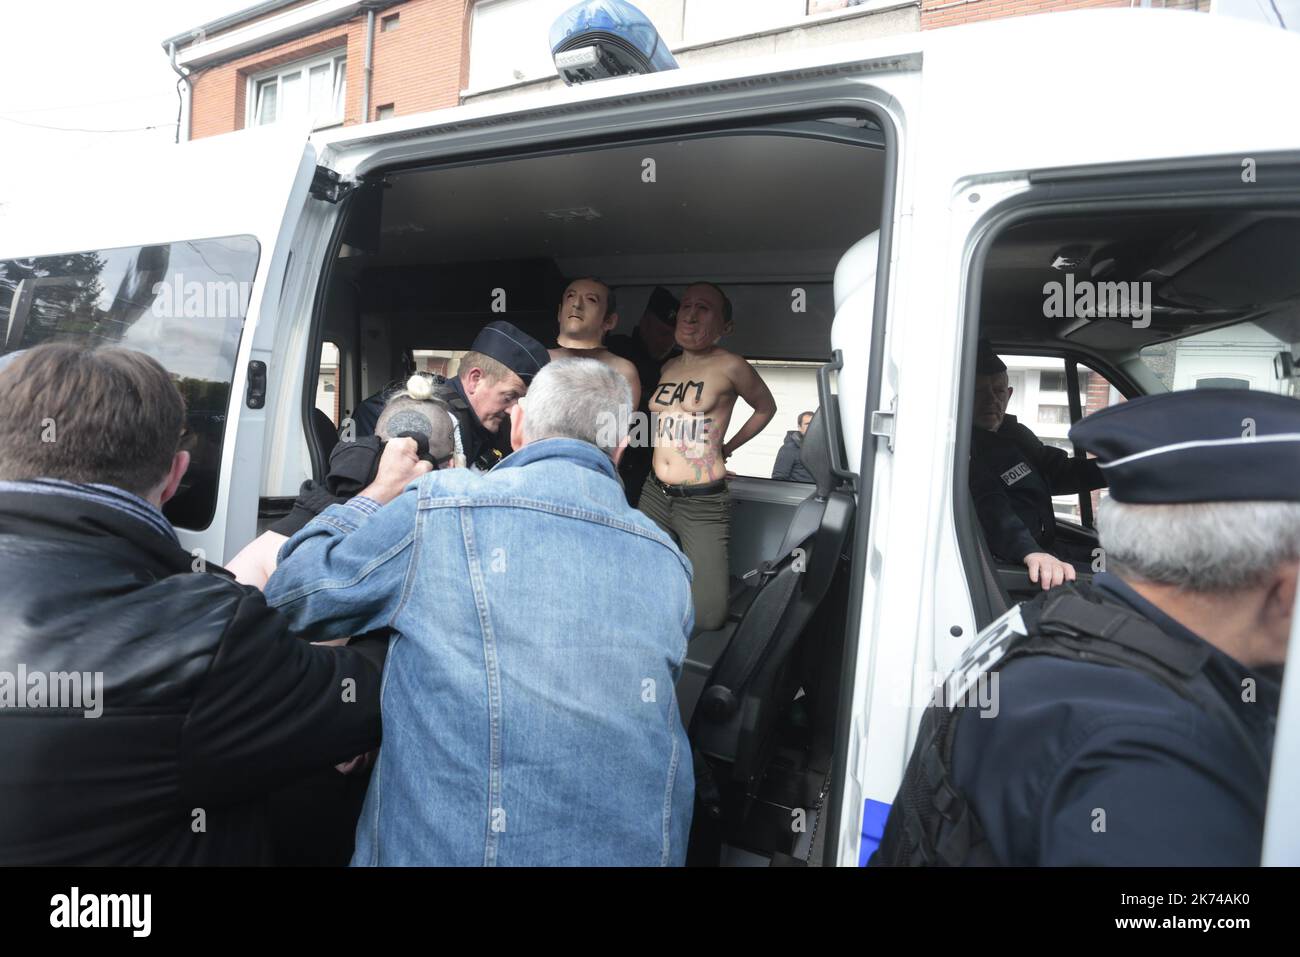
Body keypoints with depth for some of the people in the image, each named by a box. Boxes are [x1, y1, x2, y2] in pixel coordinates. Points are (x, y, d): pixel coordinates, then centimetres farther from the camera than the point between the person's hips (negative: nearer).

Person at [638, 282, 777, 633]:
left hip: (703, 504, -5)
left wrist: (728, 447, 7)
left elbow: (766, 407, 8)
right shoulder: (667, 368, 9)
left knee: (706, 617, -7)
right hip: (655, 495, 6)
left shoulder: (728, 366, -9)